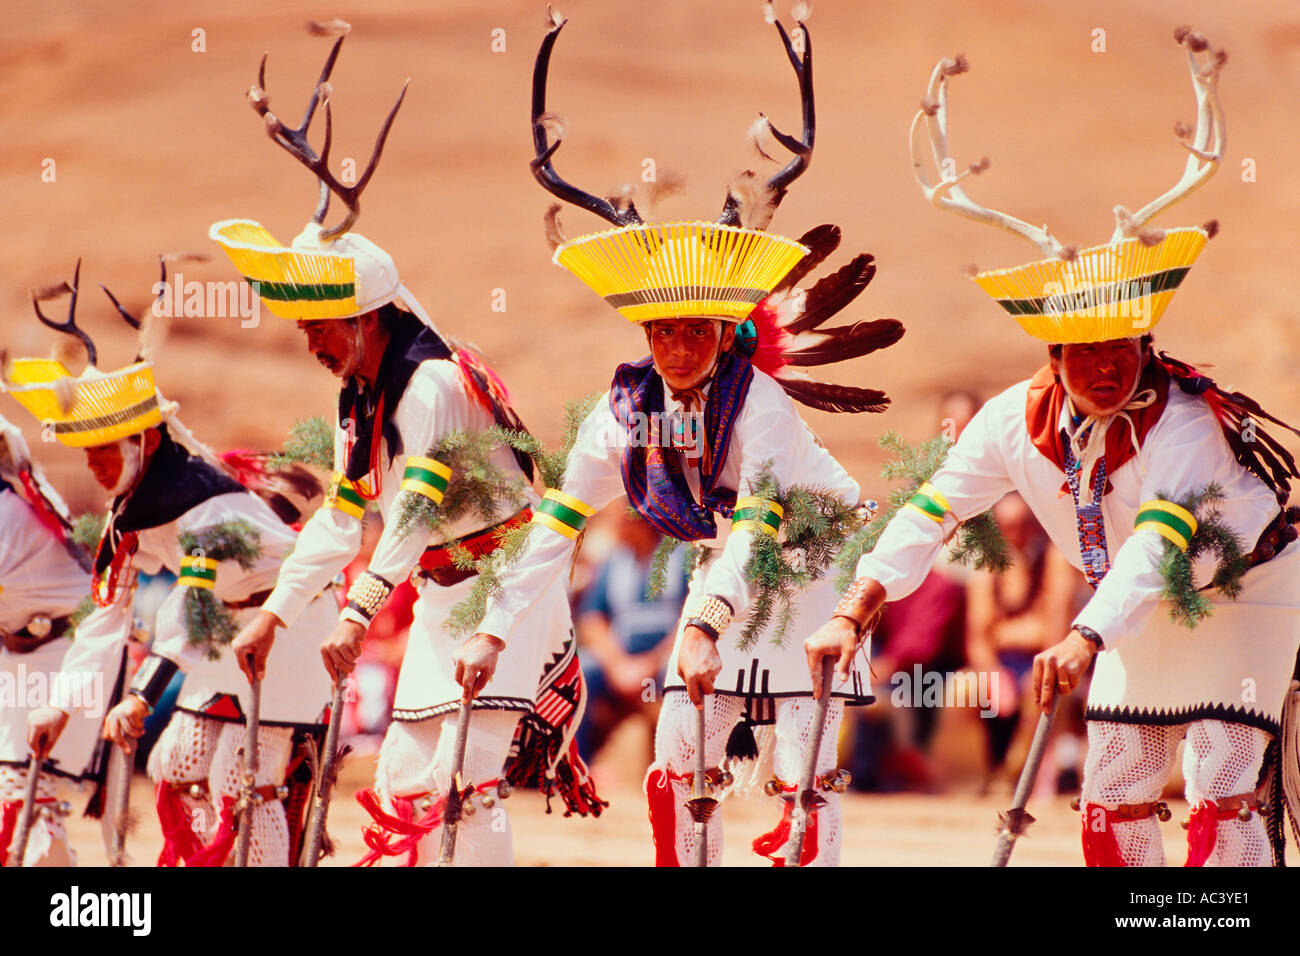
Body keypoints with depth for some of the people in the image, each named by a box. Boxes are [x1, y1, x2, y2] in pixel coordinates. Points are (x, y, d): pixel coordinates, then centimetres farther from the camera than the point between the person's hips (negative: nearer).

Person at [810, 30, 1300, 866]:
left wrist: (1087, 639, -61)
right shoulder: (1020, 419, -15)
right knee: (1114, 798, 7)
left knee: (1222, 793, -16)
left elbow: (1160, 538, -46)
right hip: (1144, 606, 6)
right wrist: (852, 614, -29)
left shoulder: (1185, 420, -32)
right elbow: (932, 513, -17)